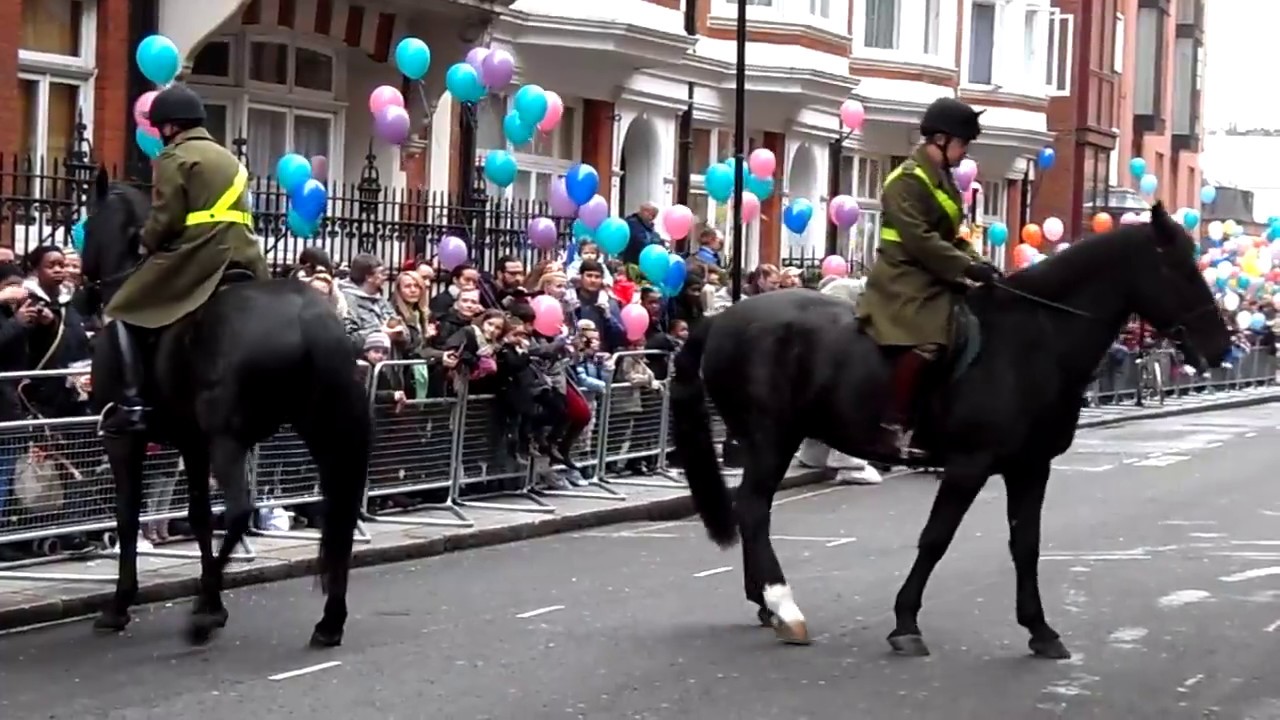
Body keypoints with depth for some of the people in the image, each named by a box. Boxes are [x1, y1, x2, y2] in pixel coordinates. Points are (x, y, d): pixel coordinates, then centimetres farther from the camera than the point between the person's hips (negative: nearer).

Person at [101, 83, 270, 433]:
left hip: (196, 257, -7)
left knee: (125, 311, 5)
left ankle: (134, 403, -5)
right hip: (240, 258, 7)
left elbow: (165, 219, -10)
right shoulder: (228, 159, 24)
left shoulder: (174, 158, -3)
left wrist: (145, 244, 8)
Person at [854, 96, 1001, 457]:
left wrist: (975, 261, 3)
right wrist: (966, 266, -24)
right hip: (905, 281, -11)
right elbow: (918, 239, -22)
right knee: (923, 345, -26)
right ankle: (890, 427, -23)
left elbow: (950, 235, 21)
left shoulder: (941, 179, 17)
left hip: (932, 280, 11)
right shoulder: (908, 179, -14)